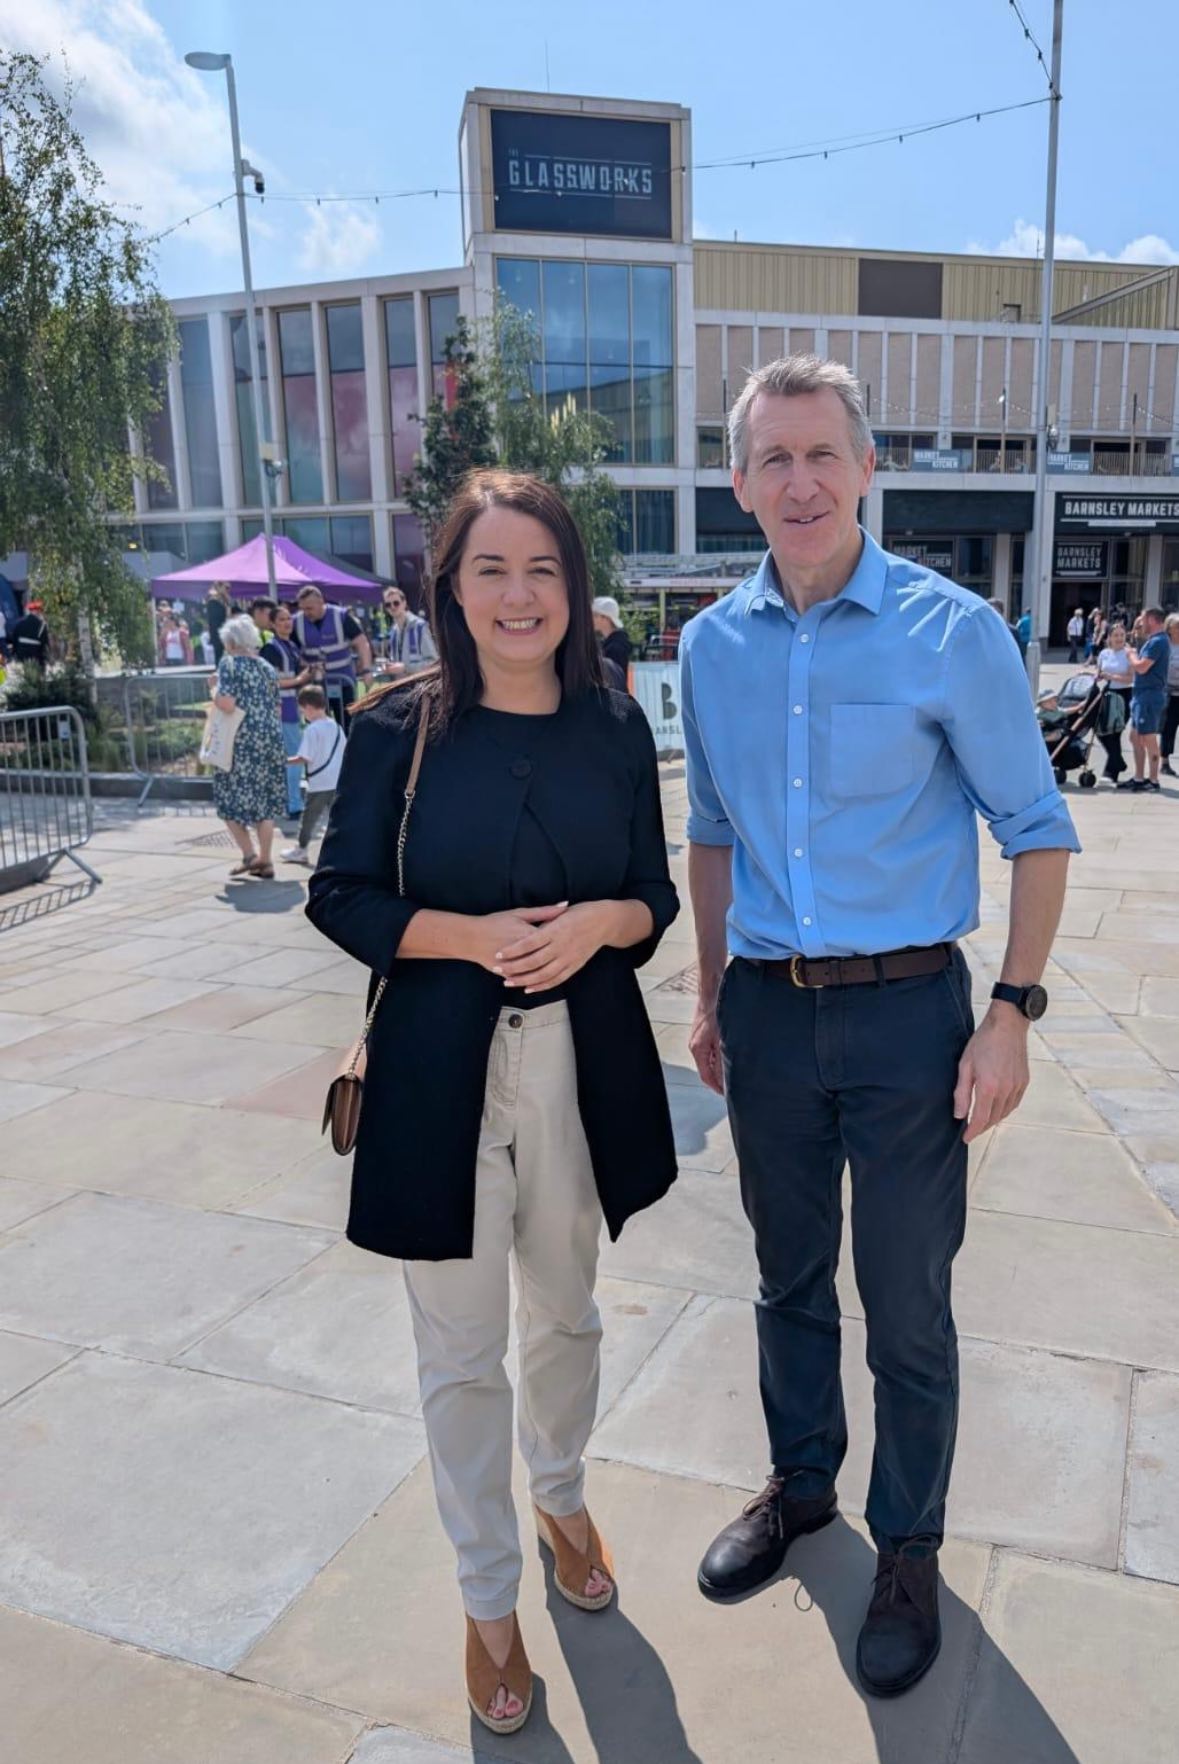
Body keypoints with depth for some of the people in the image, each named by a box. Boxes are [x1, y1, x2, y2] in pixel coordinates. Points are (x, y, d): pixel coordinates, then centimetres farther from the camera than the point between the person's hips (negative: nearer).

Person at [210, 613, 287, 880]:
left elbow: (227, 703, -16)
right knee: (265, 799, 9)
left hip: (241, 740, -5)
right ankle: (265, 861, 11)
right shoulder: (268, 668, 12)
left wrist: (214, 695, 2)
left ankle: (250, 855, 0)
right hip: (270, 738, 6)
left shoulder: (229, 663, -5)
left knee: (231, 798, 7)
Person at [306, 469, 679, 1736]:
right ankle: (488, 1598, 35)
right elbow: (340, 896, -5)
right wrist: (471, 934, -19)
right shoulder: (399, 727, -8)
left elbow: (655, 897, 5)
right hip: (442, 1071, -2)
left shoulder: (614, 729, -1)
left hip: (584, 1063, 3)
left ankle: (561, 1494, 52)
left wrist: (599, 922, -17)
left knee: (565, 1310, 22)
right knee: (460, 1350, 10)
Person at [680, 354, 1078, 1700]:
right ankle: (800, 1482, 43)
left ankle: (907, 1547, 33)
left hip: (907, 1010, -3)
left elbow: (1038, 830, -5)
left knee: (906, 1301, 9)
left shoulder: (950, 630, -9)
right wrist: (711, 996, 12)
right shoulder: (712, 645, 3)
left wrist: (1012, 1016, -11)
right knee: (788, 1276, 19)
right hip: (768, 1013, 4)